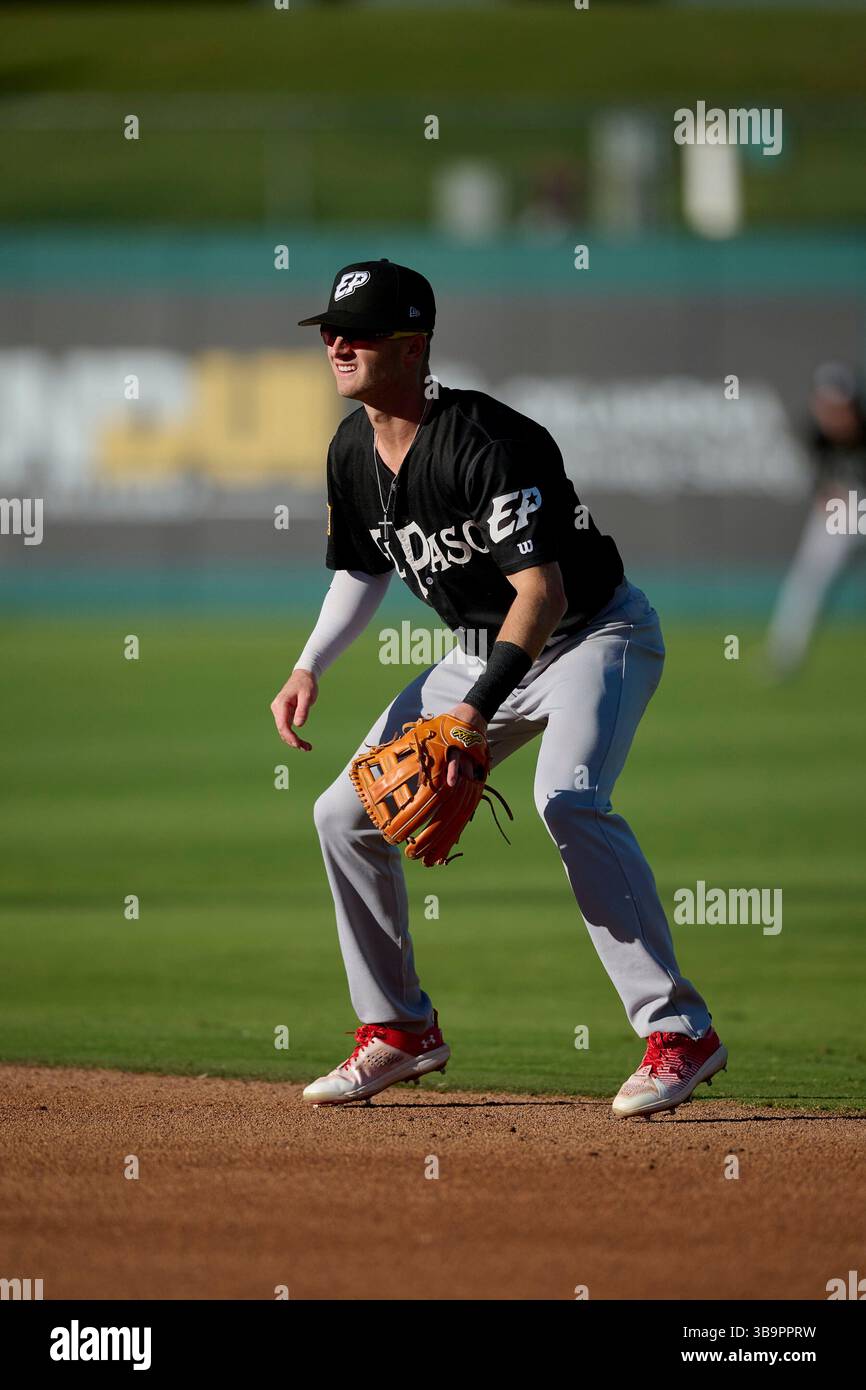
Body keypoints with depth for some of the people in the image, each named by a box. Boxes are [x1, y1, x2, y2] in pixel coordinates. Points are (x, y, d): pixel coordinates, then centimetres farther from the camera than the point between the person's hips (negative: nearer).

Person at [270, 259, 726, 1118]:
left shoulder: (483, 442, -27)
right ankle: (400, 1030, 18)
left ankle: (679, 1030, -31)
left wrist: (476, 710, -44)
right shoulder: (353, 452, -2)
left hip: (596, 633, -9)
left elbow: (542, 590, -33)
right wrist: (309, 669, 0)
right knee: (347, 813, 3)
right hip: (484, 653, 9)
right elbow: (363, 570, 16)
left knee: (567, 799, -34)